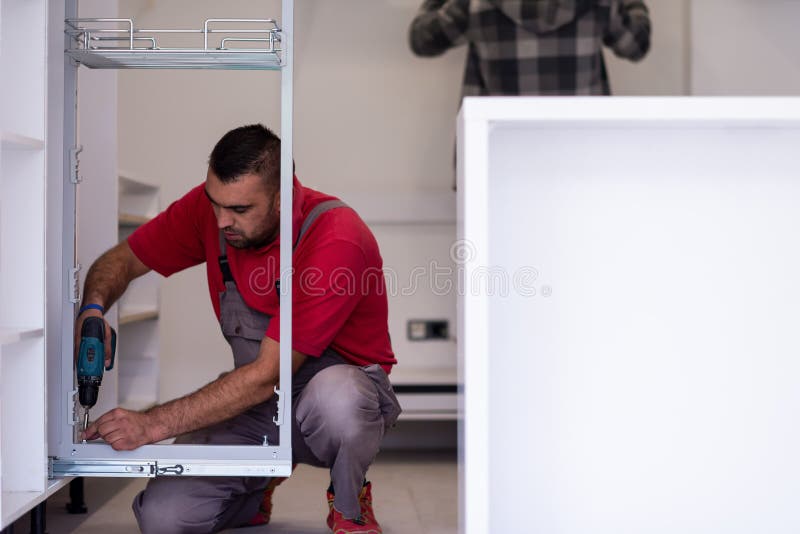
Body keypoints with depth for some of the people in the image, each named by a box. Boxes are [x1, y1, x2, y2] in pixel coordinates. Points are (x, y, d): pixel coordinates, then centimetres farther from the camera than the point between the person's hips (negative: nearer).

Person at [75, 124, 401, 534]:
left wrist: (154, 424, -30)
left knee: (335, 397, -42)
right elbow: (122, 259, 3)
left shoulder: (337, 241, -29)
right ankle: (259, 484, 20)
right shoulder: (212, 205, -9)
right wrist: (92, 311, -20)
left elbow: (267, 376, -29)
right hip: (257, 402, 5)